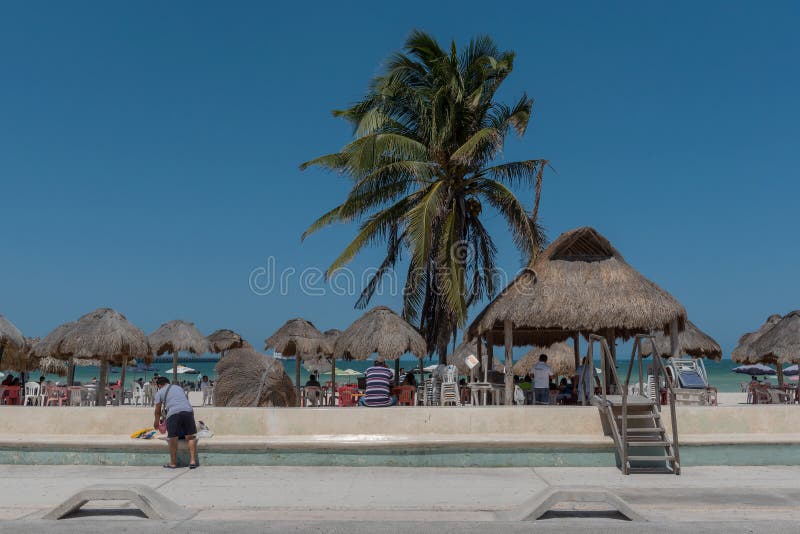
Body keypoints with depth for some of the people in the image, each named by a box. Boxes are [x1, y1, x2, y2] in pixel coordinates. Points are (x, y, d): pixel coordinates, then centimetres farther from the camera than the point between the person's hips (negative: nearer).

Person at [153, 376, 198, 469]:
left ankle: (173, 463, 18)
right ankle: (192, 461, 9)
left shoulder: (160, 392, 18)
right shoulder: (178, 387, 30)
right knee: (190, 436, 10)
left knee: (173, 439, 7)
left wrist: (156, 422, 36)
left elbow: (158, 411, 21)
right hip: (188, 410, 4)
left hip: (173, 413, -4)